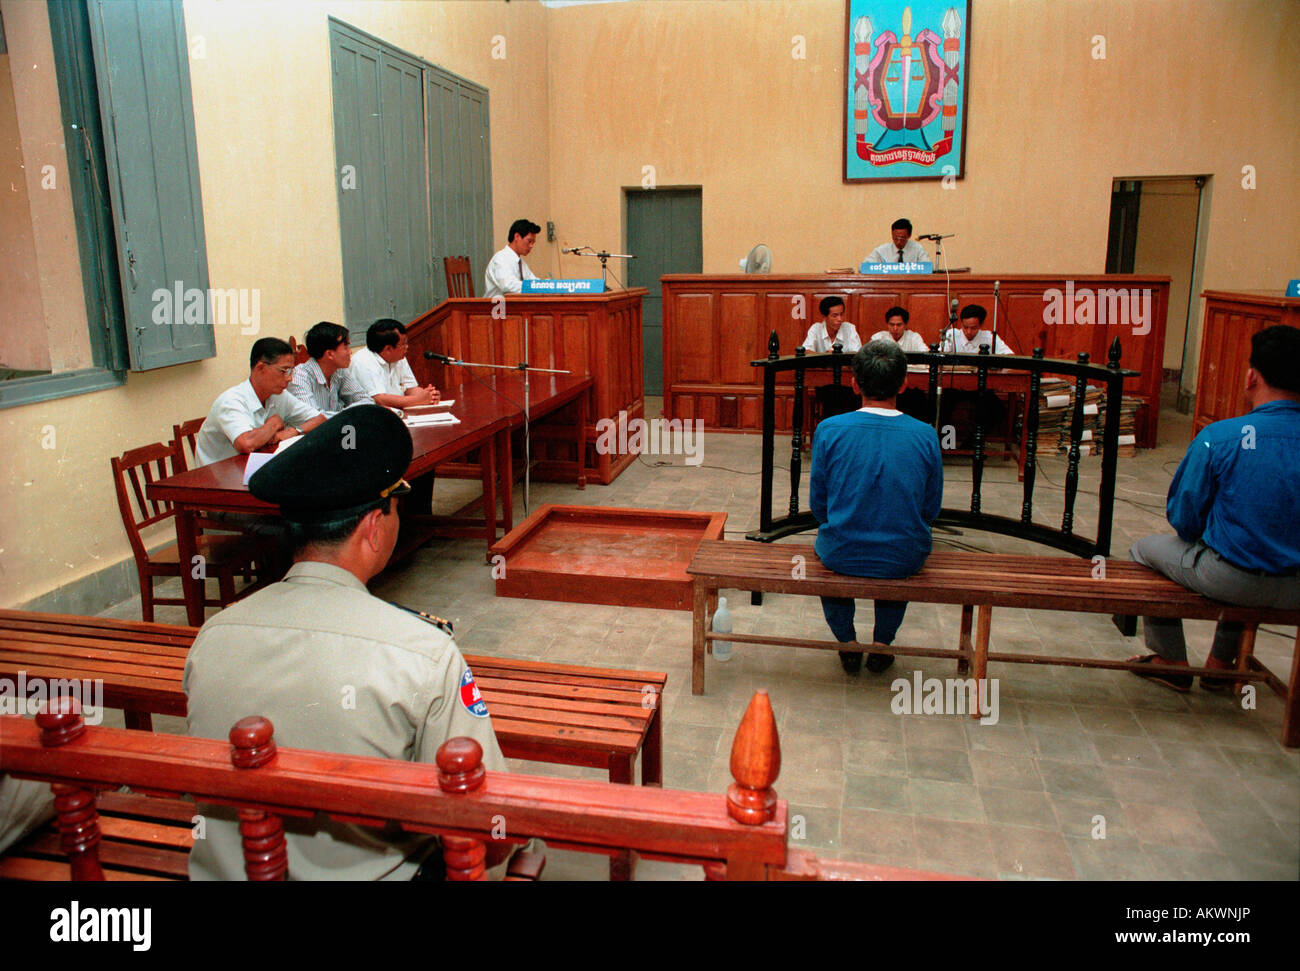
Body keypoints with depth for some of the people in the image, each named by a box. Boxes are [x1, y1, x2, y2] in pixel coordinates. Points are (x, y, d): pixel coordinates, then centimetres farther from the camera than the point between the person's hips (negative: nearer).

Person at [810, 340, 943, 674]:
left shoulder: (829, 430, -14)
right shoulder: (925, 436, -11)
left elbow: (818, 504, -3)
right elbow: (931, 509, 1)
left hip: (841, 556, -1)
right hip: (905, 559, 1)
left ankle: (848, 645, 37)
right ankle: (882, 645, 38)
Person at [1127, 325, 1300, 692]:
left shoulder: (1220, 437, -19)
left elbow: (1183, 517, -8)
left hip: (1231, 581, -5)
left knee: (1144, 550, 22)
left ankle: (1171, 662, 32)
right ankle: (1222, 664, 46)